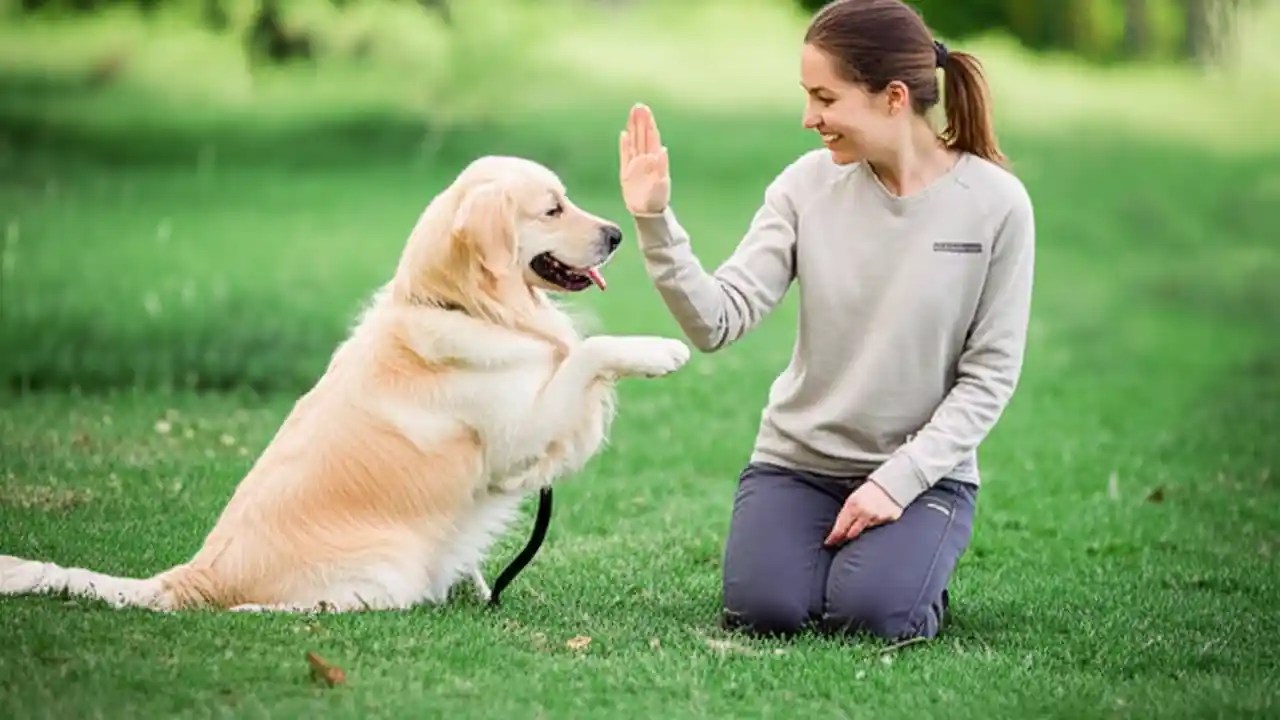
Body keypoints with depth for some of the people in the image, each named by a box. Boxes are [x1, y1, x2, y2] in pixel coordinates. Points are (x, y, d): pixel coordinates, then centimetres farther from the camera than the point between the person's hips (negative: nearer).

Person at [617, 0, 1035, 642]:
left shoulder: (996, 203, -10)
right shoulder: (809, 184, -6)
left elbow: (990, 374, -7)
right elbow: (717, 323, -12)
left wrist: (898, 480, -16)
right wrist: (654, 222, -26)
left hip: (923, 469, -2)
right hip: (798, 459, 2)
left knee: (870, 614, -26)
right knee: (763, 608, -22)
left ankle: (915, 568, 10)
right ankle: (835, 550, 13)